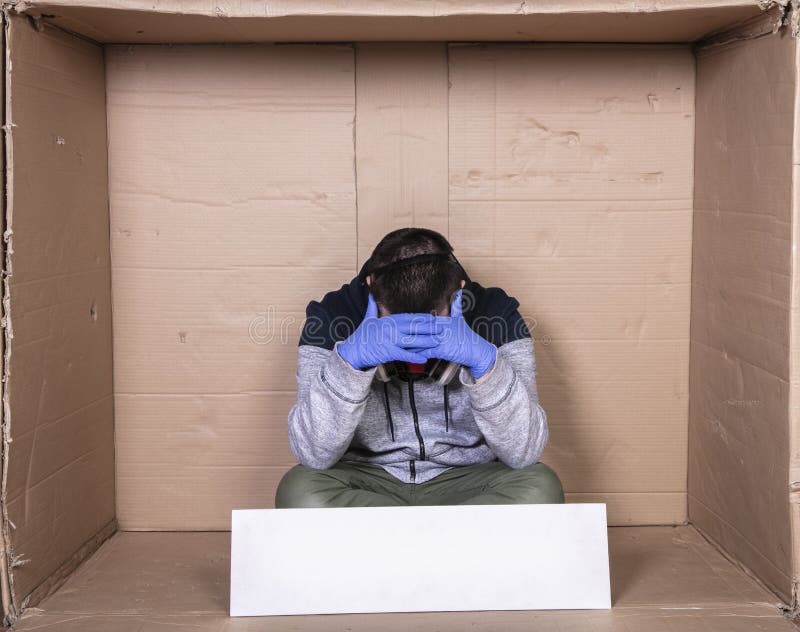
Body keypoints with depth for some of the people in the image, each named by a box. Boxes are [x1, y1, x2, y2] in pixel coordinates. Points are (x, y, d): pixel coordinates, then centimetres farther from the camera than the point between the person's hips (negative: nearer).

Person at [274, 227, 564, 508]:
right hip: (368, 482, 0)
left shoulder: (496, 314, -13)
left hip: (466, 480, 0)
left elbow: (524, 453, -19)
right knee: (299, 490, -29)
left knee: (540, 487, -27)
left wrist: (485, 361, -33)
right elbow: (314, 454, -21)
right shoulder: (331, 318, -14)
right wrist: (350, 360, -35)